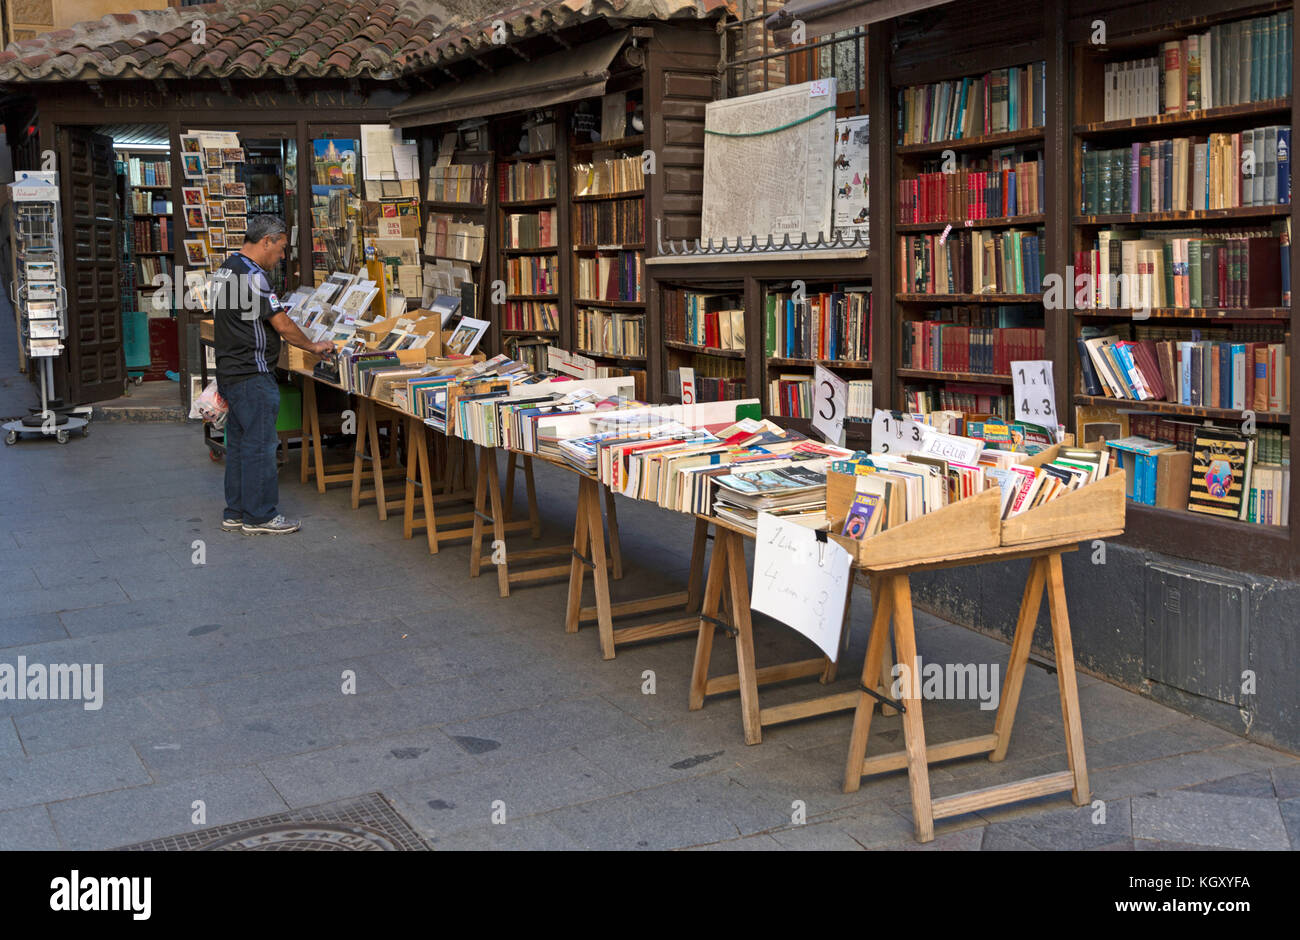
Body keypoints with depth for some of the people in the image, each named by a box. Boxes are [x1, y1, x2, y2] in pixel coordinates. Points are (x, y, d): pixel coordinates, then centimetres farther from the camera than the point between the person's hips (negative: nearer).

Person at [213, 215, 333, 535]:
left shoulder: (224, 270, 15)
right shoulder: (251, 275, -17)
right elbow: (282, 323, -16)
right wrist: (313, 346, -4)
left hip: (229, 373, 10)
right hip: (253, 376, -10)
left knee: (238, 443, 13)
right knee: (259, 445, -4)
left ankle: (235, 513, 19)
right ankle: (259, 517, 1)